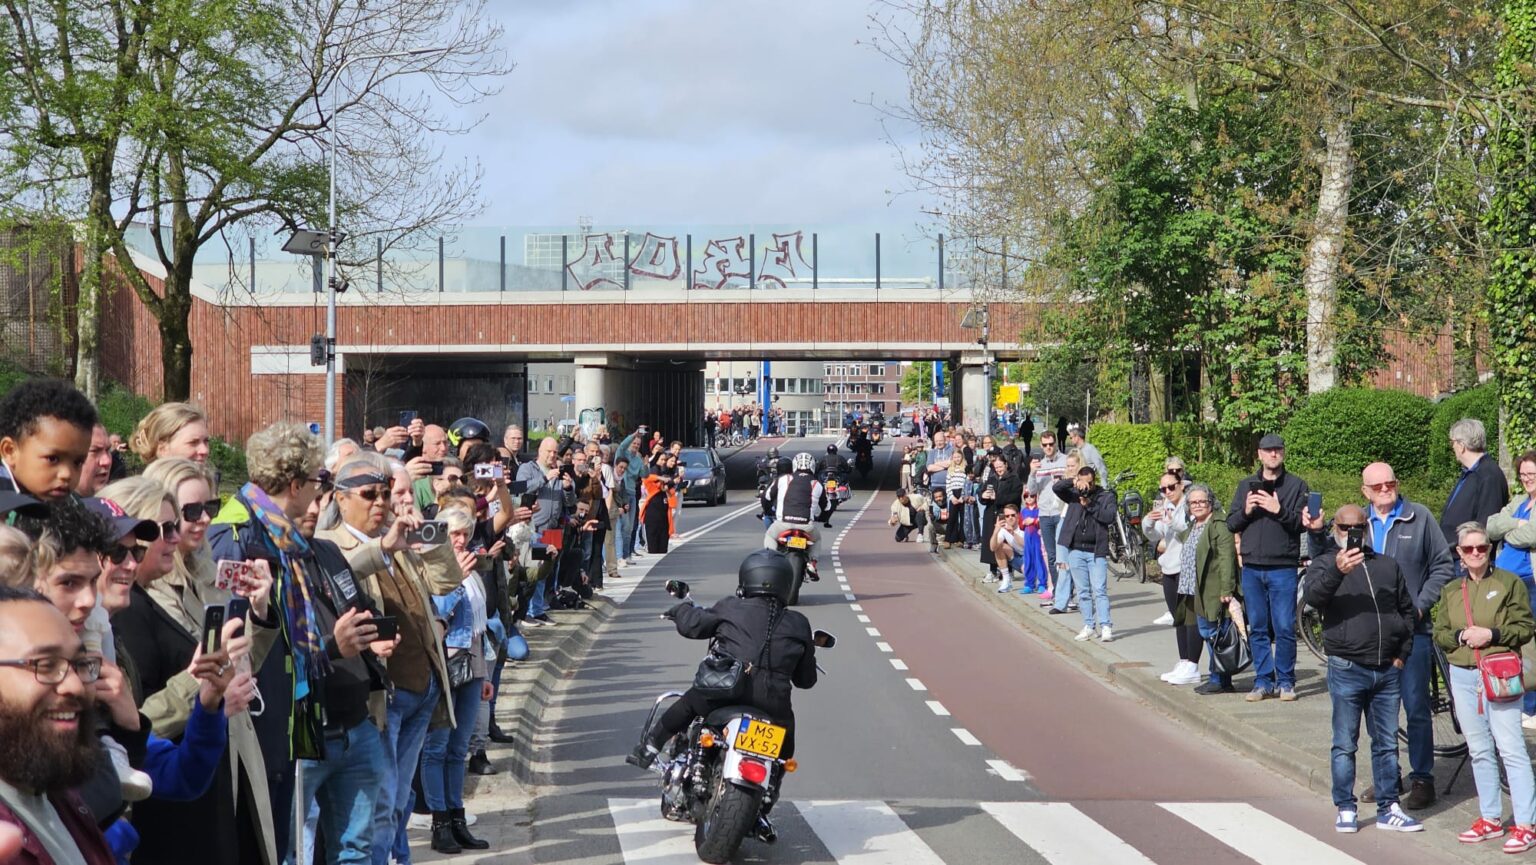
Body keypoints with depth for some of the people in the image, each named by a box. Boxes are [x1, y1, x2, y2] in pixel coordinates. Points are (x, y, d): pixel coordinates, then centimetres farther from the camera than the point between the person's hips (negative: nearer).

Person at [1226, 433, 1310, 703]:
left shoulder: (1297, 485, 3)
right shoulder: (1246, 485, 13)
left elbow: (1303, 523, -7)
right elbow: (1231, 524, 10)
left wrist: (1279, 510, -20)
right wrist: (1246, 511, -8)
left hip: (1283, 567, -3)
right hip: (1252, 568, 3)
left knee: (1284, 628, -4)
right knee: (1257, 628, 7)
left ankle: (1285, 681, 7)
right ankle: (1263, 681, 14)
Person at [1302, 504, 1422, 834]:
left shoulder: (1387, 566, 16)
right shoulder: (1324, 565, 1)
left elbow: (1408, 611, 21)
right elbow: (1312, 594, -21)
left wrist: (1402, 654, 10)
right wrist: (1337, 571, -40)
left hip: (1387, 670, 4)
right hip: (1347, 669, -4)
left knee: (1387, 744, 9)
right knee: (1345, 745, 2)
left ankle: (1388, 809, 15)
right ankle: (1346, 809, 8)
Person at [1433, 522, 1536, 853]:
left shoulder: (1509, 583, 0)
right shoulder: (1451, 590, 14)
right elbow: (1439, 635, 11)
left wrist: (1491, 634, -16)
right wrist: (1462, 636, -8)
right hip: (1463, 676, 5)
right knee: (1479, 751, 10)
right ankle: (1491, 818, 19)